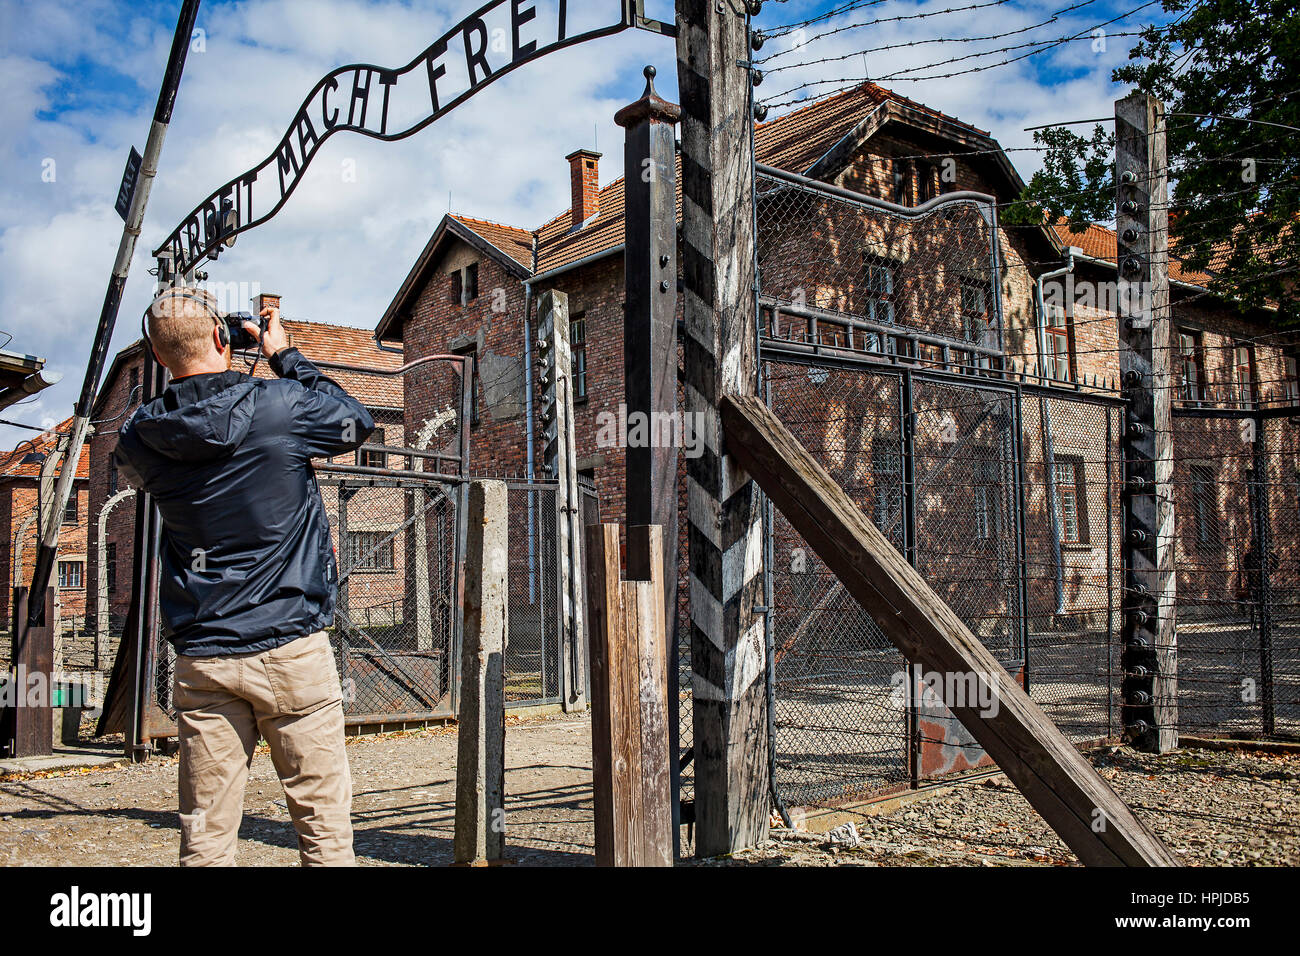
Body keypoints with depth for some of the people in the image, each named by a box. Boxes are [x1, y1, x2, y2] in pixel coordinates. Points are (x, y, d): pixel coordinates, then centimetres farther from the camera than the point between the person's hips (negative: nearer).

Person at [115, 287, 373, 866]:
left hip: (201, 659, 4)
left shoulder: (141, 438, 1)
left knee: (204, 839, 9)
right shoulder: (280, 406, -9)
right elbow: (356, 423, 10)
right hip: (291, 650, -3)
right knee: (323, 823, 6)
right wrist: (287, 358, 16)